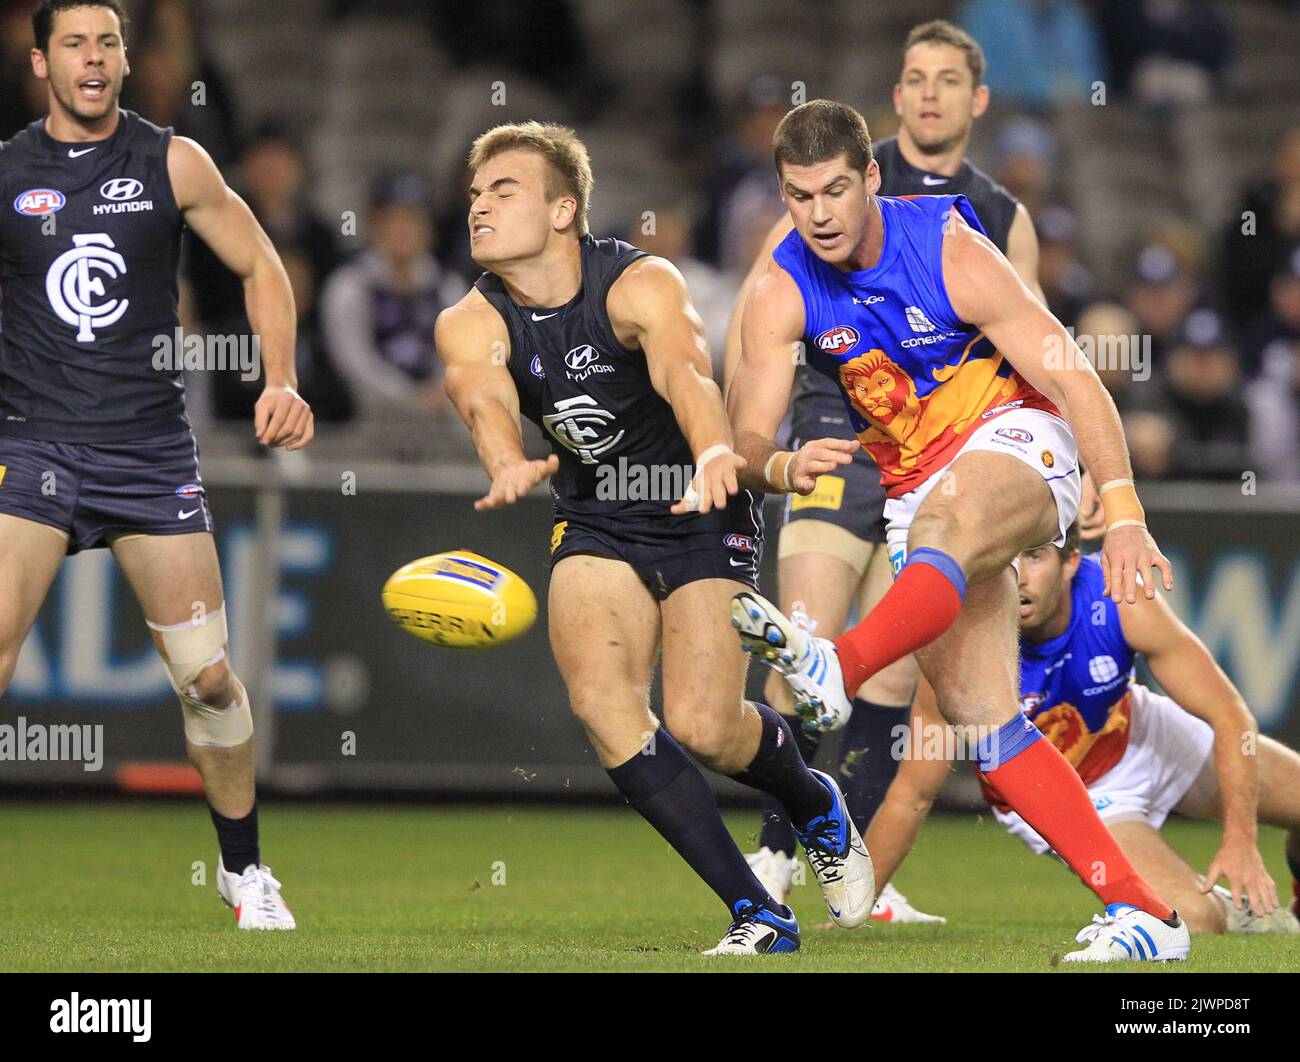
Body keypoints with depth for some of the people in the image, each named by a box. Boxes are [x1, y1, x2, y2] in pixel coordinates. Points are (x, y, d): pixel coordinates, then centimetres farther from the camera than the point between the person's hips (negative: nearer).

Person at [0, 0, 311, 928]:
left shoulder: (173, 165, 3)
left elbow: (260, 267, 10)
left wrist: (282, 383, -1)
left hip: (151, 450, 1)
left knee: (207, 676, 3)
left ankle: (244, 868, 22)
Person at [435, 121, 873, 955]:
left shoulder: (642, 285, -22)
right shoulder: (471, 325, -12)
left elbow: (685, 372, -42)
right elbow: (484, 397, -34)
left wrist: (713, 454, -65)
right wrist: (508, 464, -58)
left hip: (700, 517, -3)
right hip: (596, 526, 4)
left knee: (704, 727, -16)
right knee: (601, 699, -22)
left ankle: (817, 807, 23)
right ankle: (759, 915, -14)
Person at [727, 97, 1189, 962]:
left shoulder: (951, 254, -18)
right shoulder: (782, 297, -7)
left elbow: (1075, 380, -18)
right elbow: (747, 445, -11)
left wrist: (1123, 516, -28)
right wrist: (783, 468, -36)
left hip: (1016, 440, -5)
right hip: (917, 489, 5)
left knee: (948, 518, -41)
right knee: (973, 707, -7)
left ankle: (835, 672, -69)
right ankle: (1143, 915, -7)